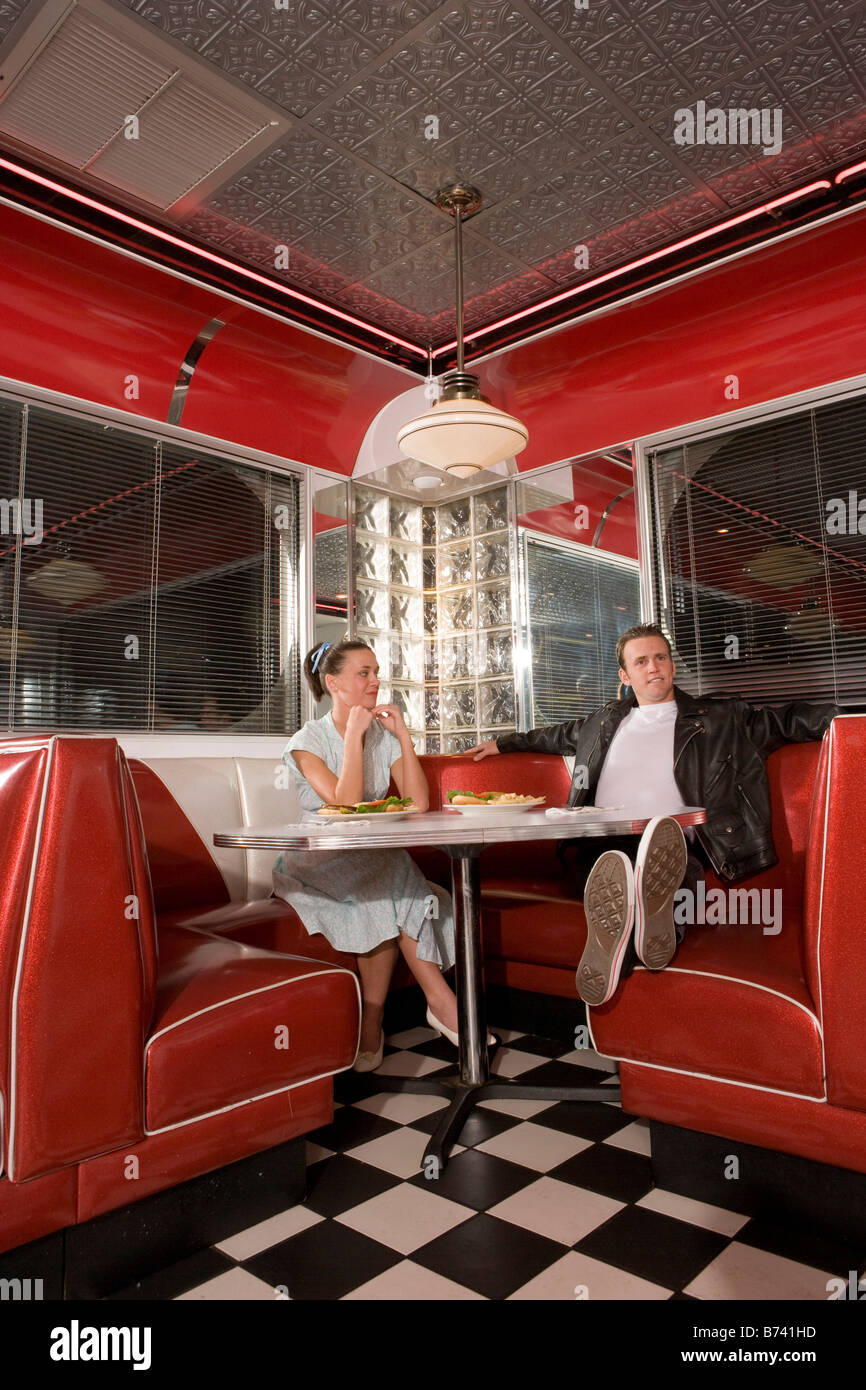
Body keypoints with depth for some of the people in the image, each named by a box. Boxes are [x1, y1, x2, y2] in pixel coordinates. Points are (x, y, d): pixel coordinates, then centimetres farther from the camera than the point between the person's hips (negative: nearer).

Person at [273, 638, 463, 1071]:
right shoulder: (309, 740, -7)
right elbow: (345, 805, -23)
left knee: (388, 904, -28)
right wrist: (354, 734, -19)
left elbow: (418, 804, -5)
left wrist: (402, 733, -7)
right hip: (314, 865, -4)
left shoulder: (383, 735, 7)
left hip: (368, 865, 4)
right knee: (393, 881, -30)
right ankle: (439, 999, -14)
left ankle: (372, 1023, -13)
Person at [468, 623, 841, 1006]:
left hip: (671, 845, -1)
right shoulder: (606, 721, 29)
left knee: (667, 843, -41)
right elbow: (559, 735, 45)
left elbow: (784, 720, 15)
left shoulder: (720, 720, 21)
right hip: (600, 846, 1)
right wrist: (502, 743, 53)